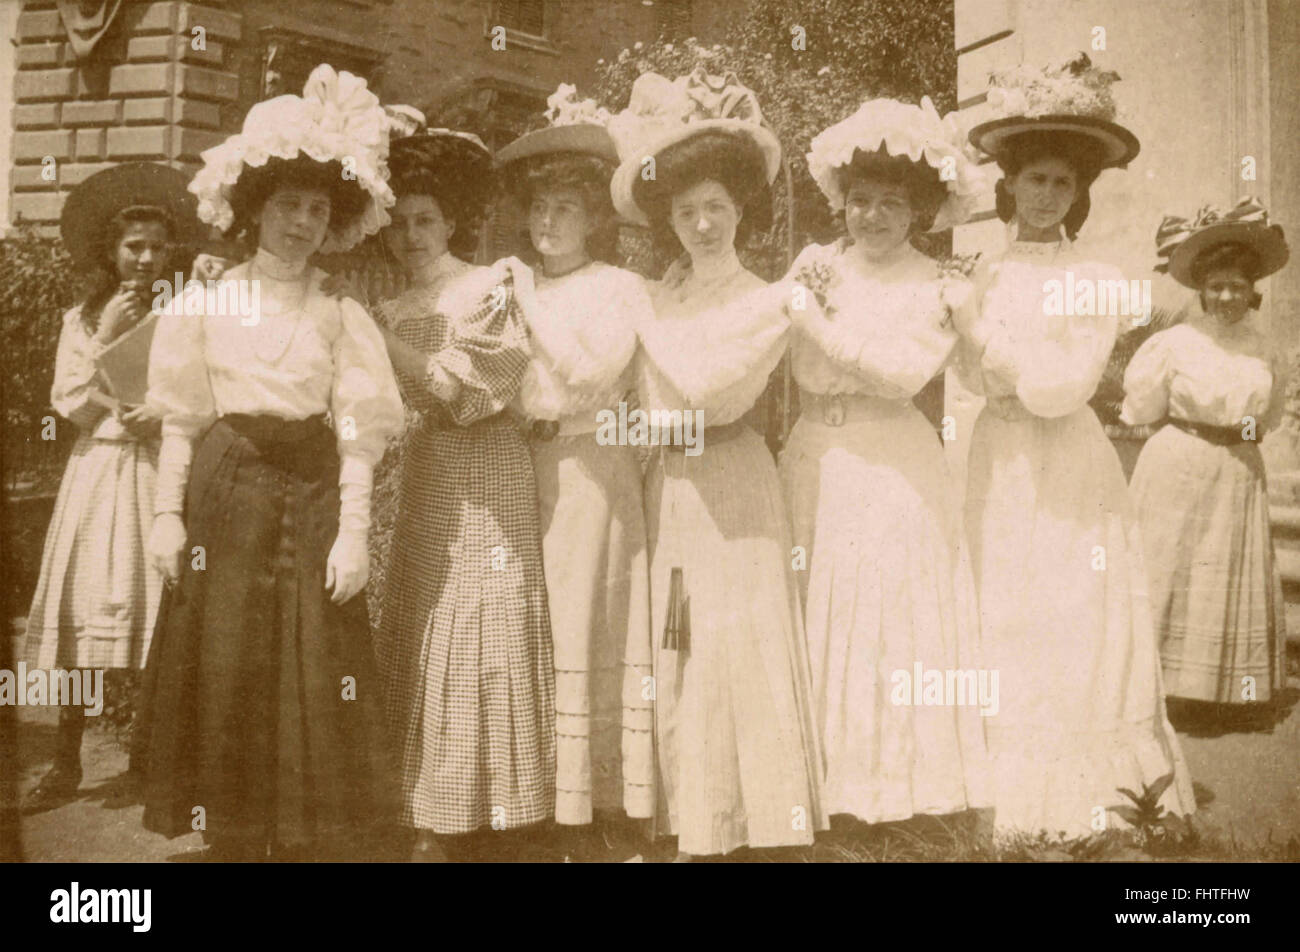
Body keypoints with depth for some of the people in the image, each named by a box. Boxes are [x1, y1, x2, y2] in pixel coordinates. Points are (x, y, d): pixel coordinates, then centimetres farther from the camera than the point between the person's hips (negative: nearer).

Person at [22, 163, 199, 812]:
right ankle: (66, 763, 11)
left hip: (162, 475, -2)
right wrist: (106, 335, -5)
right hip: (99, 473, 2)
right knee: (86, 614, 1)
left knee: (156, 611, -3)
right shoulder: (81, 321, 9)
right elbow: (71, 406, 1)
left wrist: (163, 415, -16)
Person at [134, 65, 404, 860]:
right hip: (227, 495, 1)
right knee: (225, 677, 5)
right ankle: (231, 839, 19)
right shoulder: (207, 303, 5)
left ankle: (316, 840, 15)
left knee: (316, 684, 2)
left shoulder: (341, 313, 3)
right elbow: (183, 420, 5)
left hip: (314, 497, 0)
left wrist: (354, 531, -8)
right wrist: (169, 513, -3)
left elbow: (357, 432, -1)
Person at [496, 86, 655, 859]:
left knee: (583, 627, -3)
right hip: (517, 470, 4)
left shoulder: (620, 289, 4)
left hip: (589, 472, -4)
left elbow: (589, 377, -11)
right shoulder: (511, 287, 15)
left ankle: (589, 807, 6)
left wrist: (534, 316, -14)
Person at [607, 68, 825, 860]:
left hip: (733, 490, -5)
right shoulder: (658, 295, 11)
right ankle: (695, 829, 17)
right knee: (676, 664, 7)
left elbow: (706, 386, -14)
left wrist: (643, 324, -5)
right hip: (666, 489, 5)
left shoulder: (766, 304, -2)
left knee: (739, 654, -2)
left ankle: (758, 824, 8)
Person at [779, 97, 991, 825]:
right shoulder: (815, 266, 6)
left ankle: (895, 787, 10)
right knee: (818, 621, 5)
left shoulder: (938, 288, -1)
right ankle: (821, 783, 16)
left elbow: (904, 374, -14)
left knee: (891, 621, -1)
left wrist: (818, 317, -12)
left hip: (895, 472, -2)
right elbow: (810, 374, 0)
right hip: (819, 464, 3)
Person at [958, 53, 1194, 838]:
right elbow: (976, 379, -2)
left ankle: (1095, 807, 13)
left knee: (1078, 636, 0)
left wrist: (982, 330, -9)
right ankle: (1014, 804, 19)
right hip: (1003, 471, 3)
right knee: (1008, 634, 7)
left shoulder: (1096, 281, -2)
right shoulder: (985, 273, 7)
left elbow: (1063, 388, -13)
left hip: (1072, 476, -3)